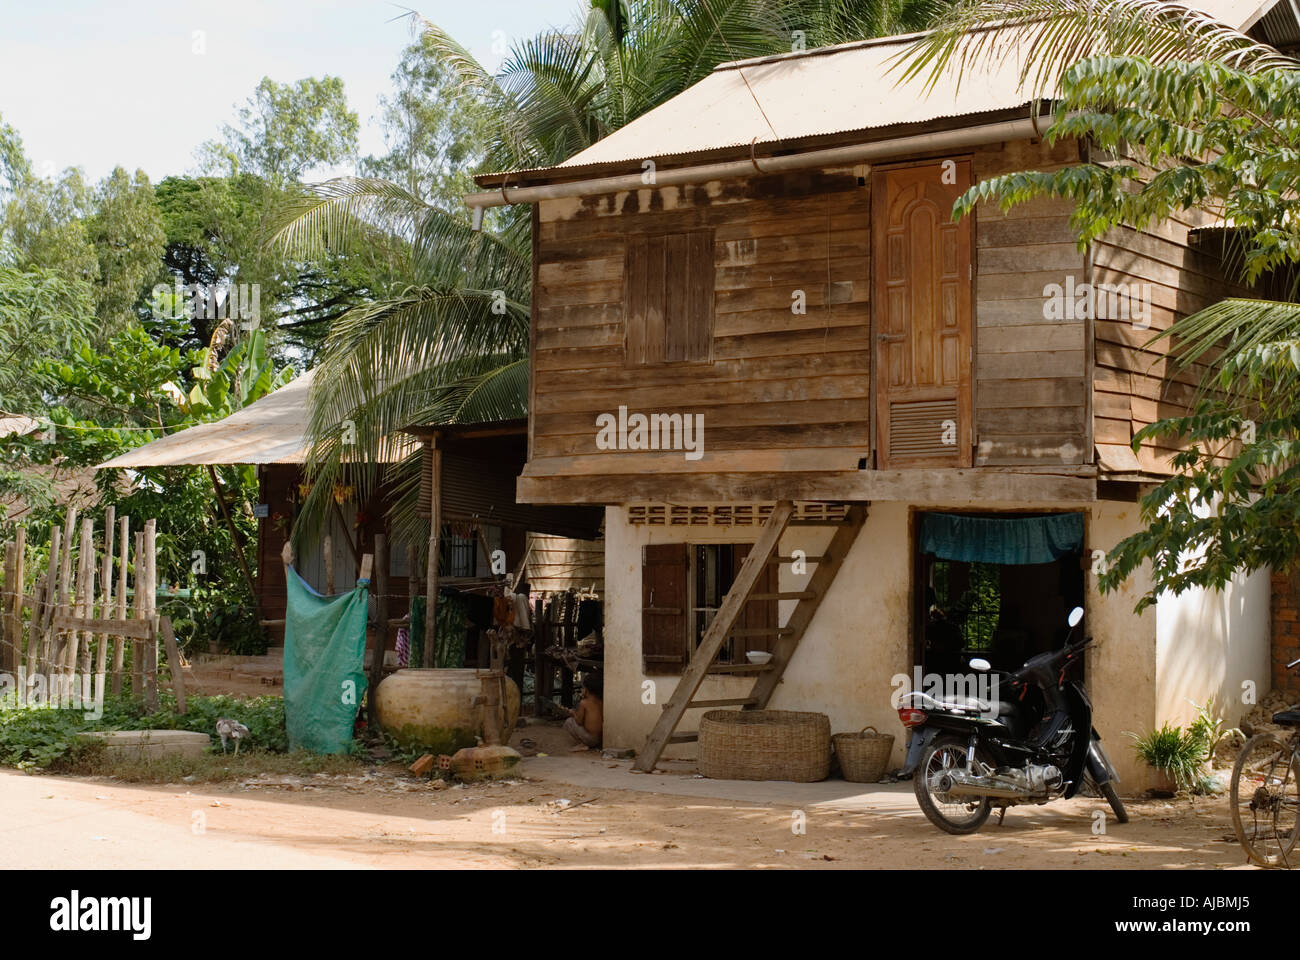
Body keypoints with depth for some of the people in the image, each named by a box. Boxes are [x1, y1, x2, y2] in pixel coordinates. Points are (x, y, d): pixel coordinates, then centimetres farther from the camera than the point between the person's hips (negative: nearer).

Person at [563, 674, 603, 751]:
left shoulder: (583, 703, -11)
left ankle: (583, 744, -1)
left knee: (568, 722, 7)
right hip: (601, 738, 7)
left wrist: (573, 713, 11)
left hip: (590, 738, -7)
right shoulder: (601, 703, 7)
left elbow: (579, 722, -9)